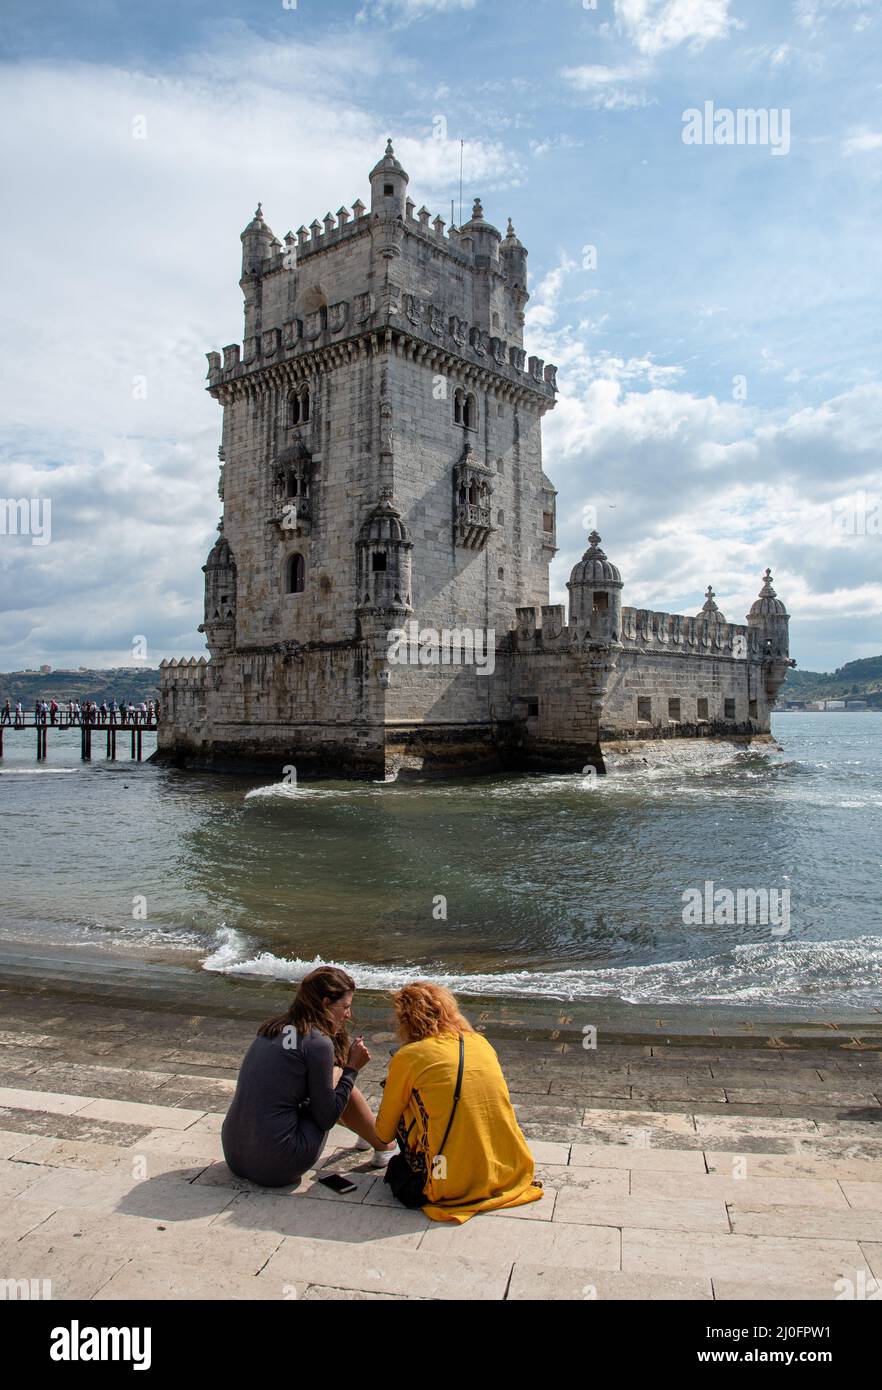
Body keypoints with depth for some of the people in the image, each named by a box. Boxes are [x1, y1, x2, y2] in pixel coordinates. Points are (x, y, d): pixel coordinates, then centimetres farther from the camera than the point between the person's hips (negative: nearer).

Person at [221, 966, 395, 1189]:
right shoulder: (317, 1042, -14)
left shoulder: (272, 1029, 8)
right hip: (277, 1167, -7)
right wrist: (352, 1068, 1)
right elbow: (326, 1119, -8)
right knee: (339, 1080, 6)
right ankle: (384, 1147, 22)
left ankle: (370, 1134, 43)